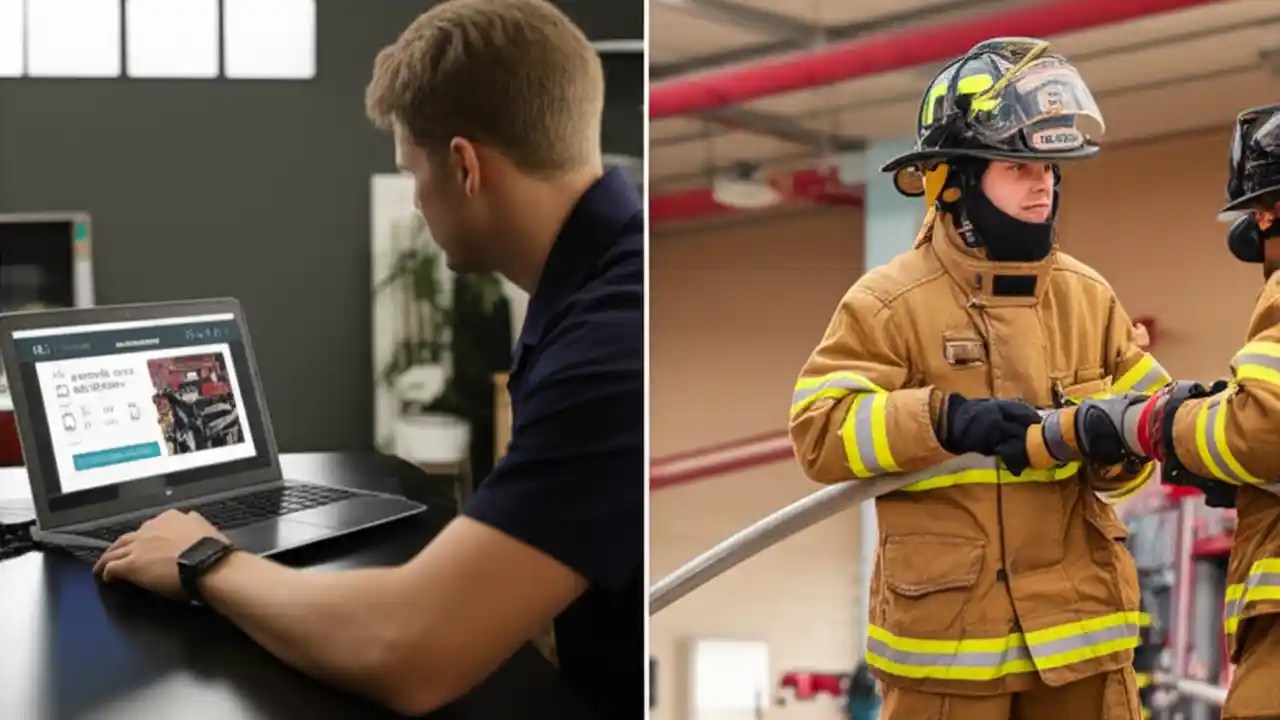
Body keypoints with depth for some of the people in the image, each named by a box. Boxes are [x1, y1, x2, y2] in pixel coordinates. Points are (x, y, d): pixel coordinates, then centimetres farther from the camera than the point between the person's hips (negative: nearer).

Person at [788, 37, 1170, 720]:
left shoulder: (1088, 295, 7)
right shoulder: (888, 301, -7)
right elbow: (820, 433, -13)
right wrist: (939, 419, -26)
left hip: (1079, 615, 4)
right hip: (946, 626, -4)